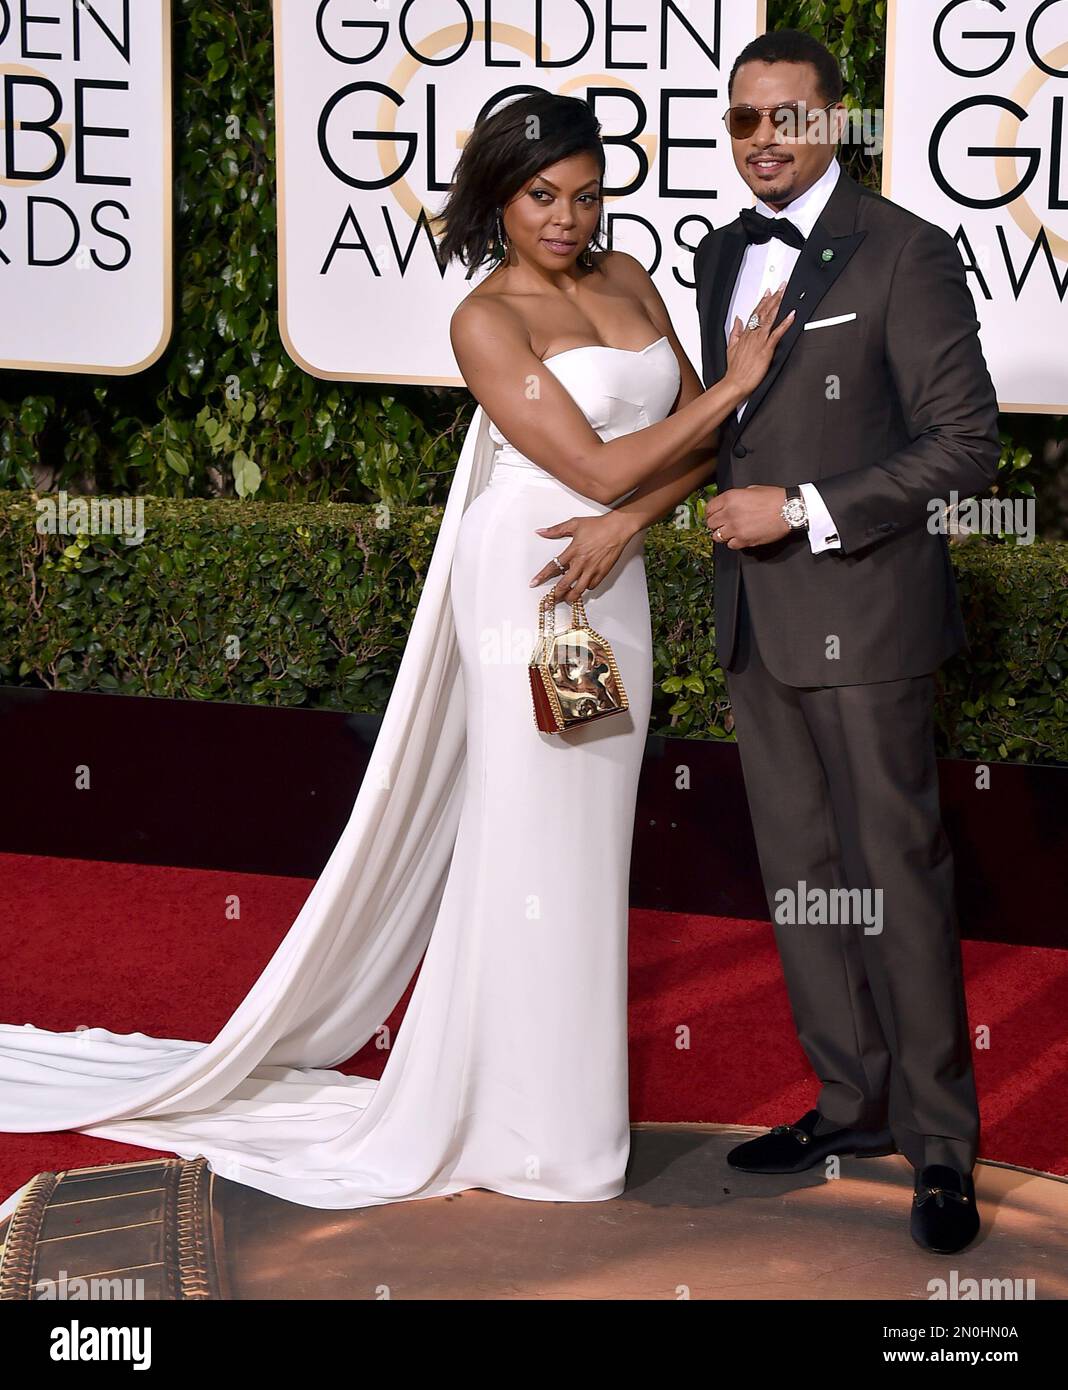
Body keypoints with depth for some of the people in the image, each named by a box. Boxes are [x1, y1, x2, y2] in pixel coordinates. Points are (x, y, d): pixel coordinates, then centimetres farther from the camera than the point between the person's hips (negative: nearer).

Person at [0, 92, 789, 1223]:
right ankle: (527, 1124, 8)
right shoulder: (487, 321, -10)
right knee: (531, 843, -2)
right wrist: (737, 382, -10)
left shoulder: (624, 280, 10)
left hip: (612, 589, 6)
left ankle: (559, 1082, 21)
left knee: (585, 841, 10)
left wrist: (628, 521, -11)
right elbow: (598, 467, -16)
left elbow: (699, 439, 7)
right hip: (526, 590, -6)